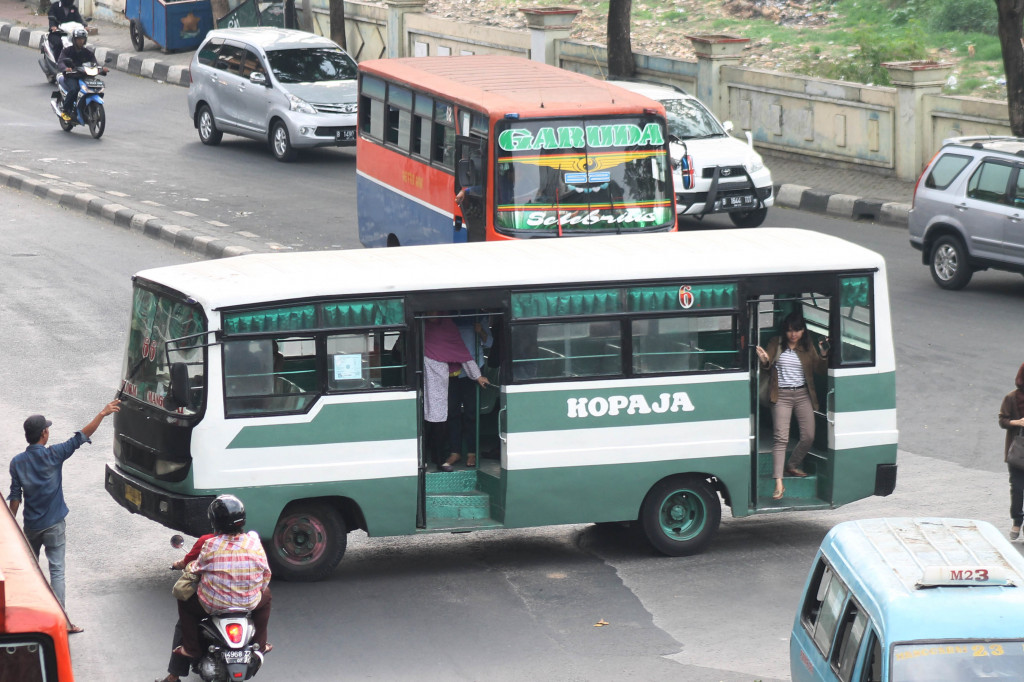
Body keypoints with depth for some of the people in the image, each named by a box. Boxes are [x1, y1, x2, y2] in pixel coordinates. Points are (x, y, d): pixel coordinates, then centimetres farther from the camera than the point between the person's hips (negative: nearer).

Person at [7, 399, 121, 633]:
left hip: (30, 526, 3)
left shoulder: (17, 463, -4)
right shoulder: (54, 455, -11)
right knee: (56, 571, -3)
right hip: (53, 525, -3)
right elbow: (81, 437, -10)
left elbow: (15, 498, -2)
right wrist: (102, 414, -7)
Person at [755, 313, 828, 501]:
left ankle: (792, 466, 31)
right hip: (781, 395, -3)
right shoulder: (776, 344, 2)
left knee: (808, 437, 2)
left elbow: (819, 370, 3)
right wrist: (764, 361, -23)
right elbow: (766, 369, -1)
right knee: (781, 438, -11)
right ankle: (778, 484, -15)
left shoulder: (807, 347, 7)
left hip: (803, 394, 3)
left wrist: (824, 355, -14)